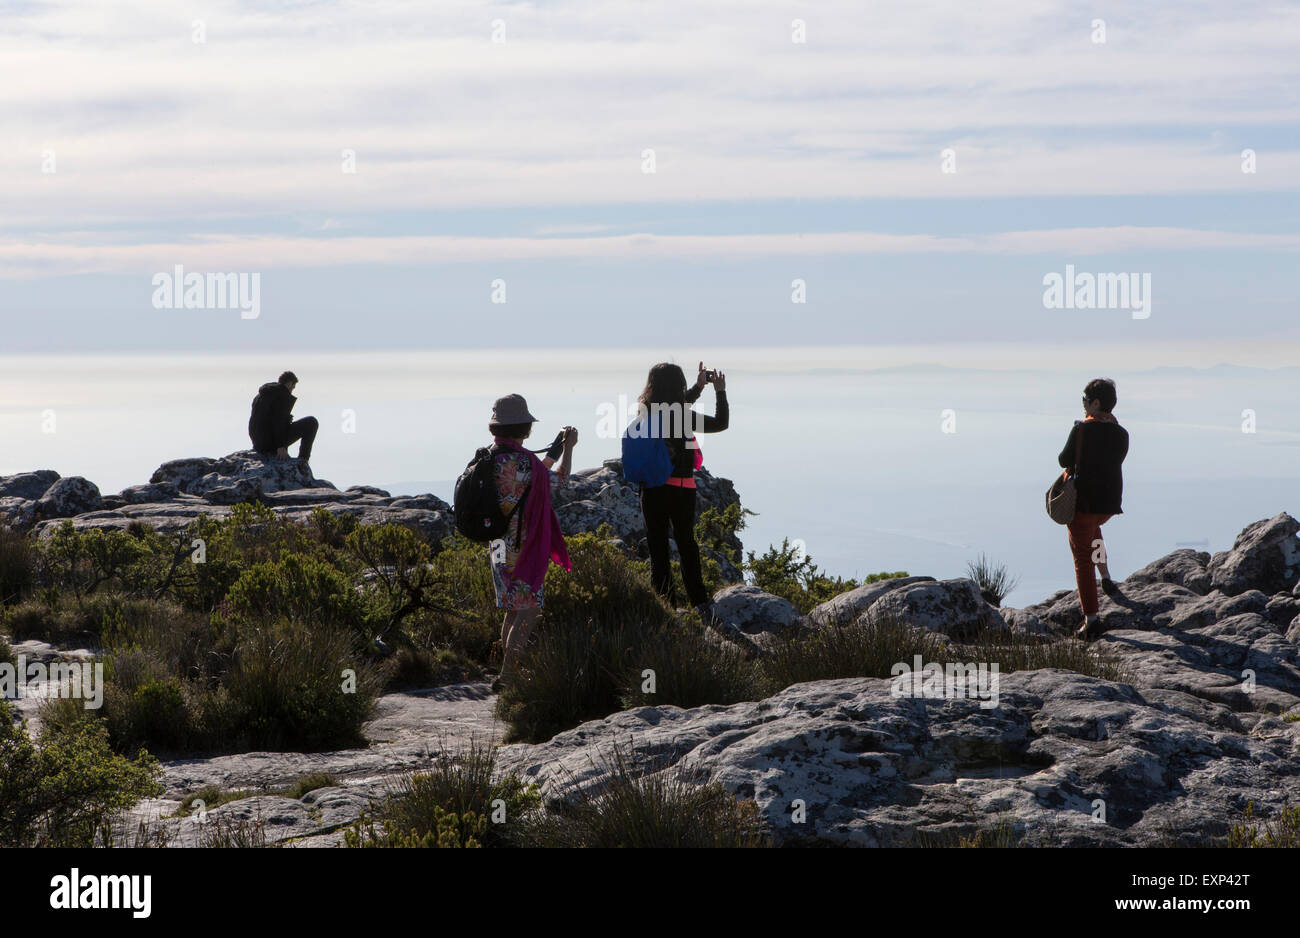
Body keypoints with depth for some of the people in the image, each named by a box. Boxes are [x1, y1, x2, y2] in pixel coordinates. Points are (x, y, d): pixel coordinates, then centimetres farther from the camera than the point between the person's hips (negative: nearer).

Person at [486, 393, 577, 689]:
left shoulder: (491, 456, 7)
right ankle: (507, 676, -7)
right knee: (528, 611, -5)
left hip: (499, 547, 9)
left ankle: (507, 670, 25)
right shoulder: (521, 460, -22)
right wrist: (568, 448, 6)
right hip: (520, 549, -9)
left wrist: (554, 450, 24)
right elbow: (557, 482, -8)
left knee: (514, 609, 19)